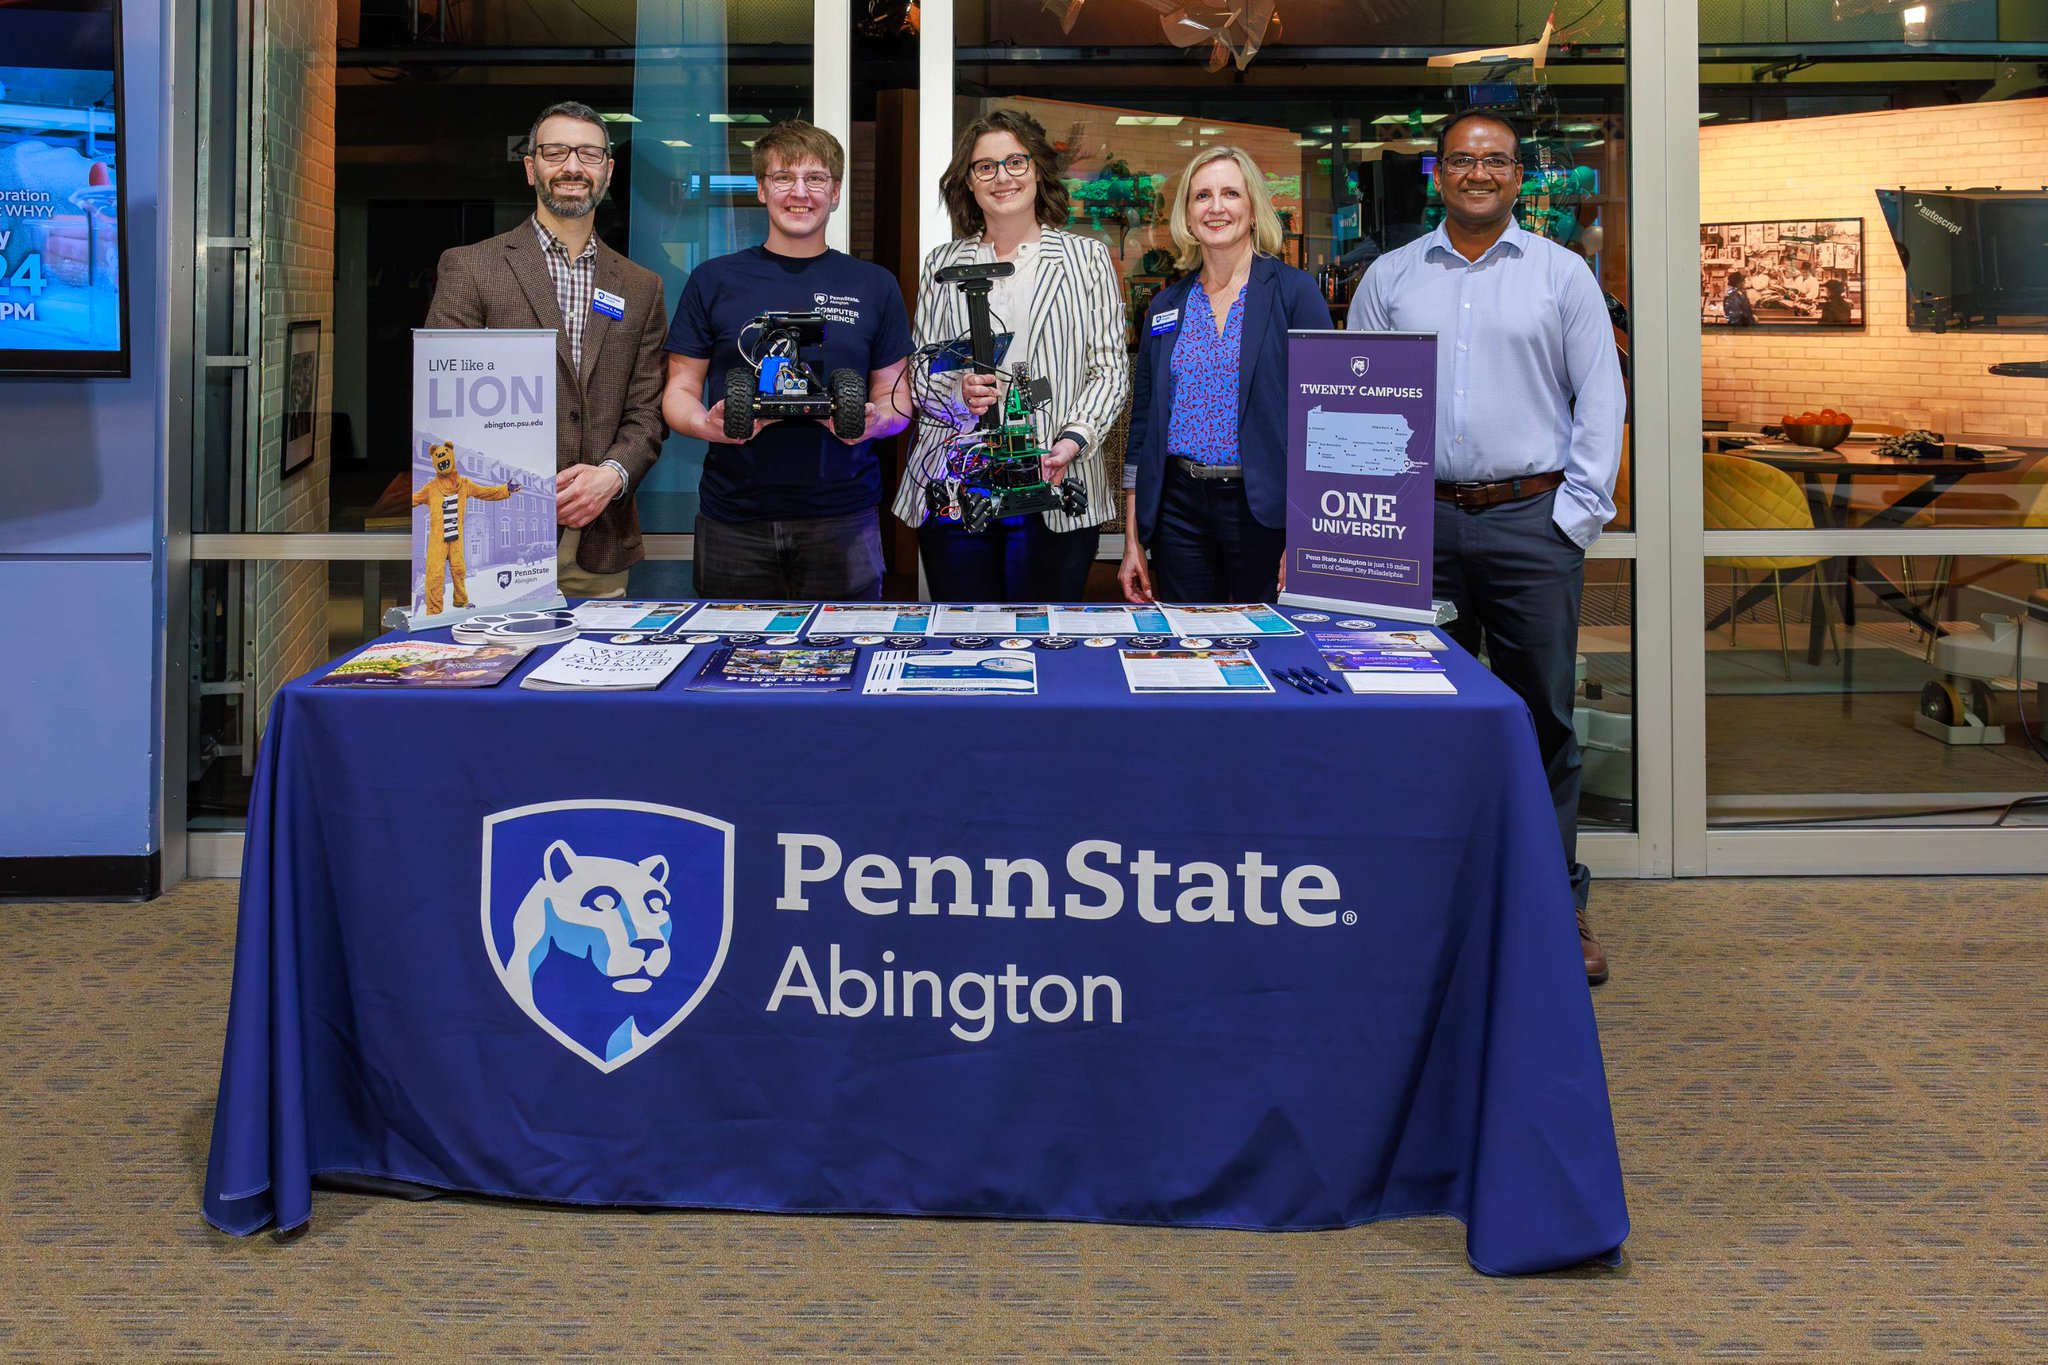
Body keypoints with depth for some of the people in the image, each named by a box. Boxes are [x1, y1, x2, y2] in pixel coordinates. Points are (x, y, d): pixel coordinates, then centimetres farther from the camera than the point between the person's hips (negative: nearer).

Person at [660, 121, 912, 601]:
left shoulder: (874, 286, 10)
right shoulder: (714, 281, 7)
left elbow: (897, 396, 12)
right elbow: (680, 390, 9)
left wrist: (874, 421, -11)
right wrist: (708, 424, -13)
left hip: (842, 520, 0)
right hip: (734, 521, 0)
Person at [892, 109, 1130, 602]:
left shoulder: (1087, 258, 9)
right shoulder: (942, 265, 14)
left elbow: (1110, 369, 4)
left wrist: (1073, 441, -12)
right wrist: (956, 391, -9)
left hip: (1057, 490, -1)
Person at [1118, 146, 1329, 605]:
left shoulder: (1294, 291, -1)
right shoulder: (1166, 306, 11)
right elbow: (1142, 424, 13)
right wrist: (1132, 540, 9)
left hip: (1264, 510, -3)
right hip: (1178, 507, 4)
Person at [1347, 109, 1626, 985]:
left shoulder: (1562, 275, 8)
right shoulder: (1390, 279, 12)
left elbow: (1600, 399, 6)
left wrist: (1578, 512, -3)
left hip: (1532, 521, -1)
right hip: (1419, 523, 2)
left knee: (1543, 716, 0)